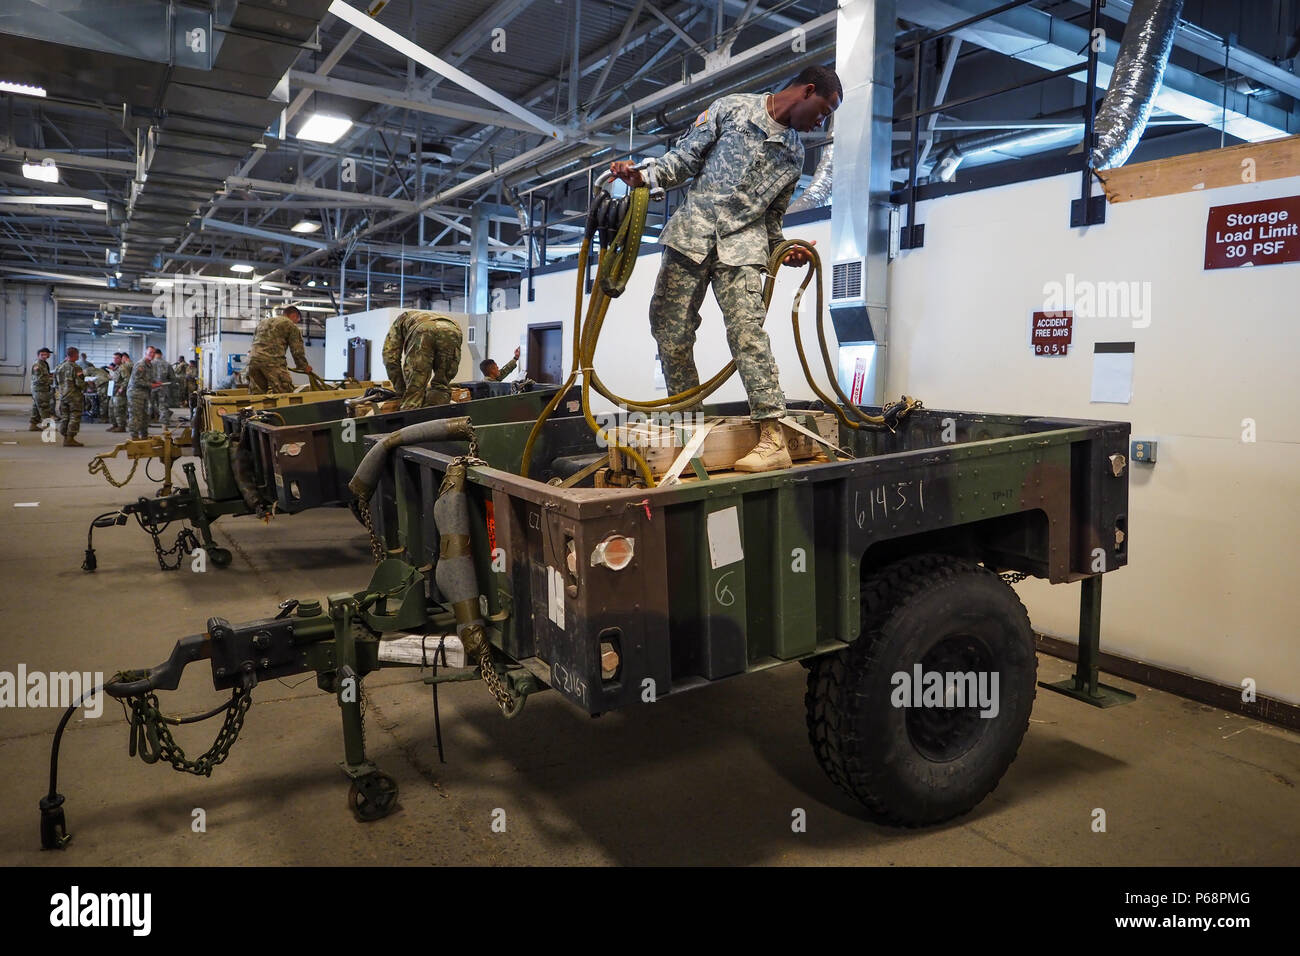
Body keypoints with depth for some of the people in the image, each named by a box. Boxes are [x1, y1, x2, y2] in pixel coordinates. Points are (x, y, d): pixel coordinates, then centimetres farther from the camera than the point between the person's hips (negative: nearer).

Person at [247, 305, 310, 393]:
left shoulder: (262, 322, 30)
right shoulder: (290, 325, 9)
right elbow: (297, 350, 5)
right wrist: (304, 366, 19)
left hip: (252, 359, 7)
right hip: (272, 361, -7)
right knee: (284, 392, -10)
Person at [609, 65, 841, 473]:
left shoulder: (794, 154, 19)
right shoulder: (732, 108, 8)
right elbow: (686, 157, 7)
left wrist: (781, 249, 7)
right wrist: (643, 174, -8)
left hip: (742, 245, 1)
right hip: (693, 232, 0)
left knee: (747, 333, -15)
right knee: (670, 329, -3)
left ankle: (773, 439, -19)